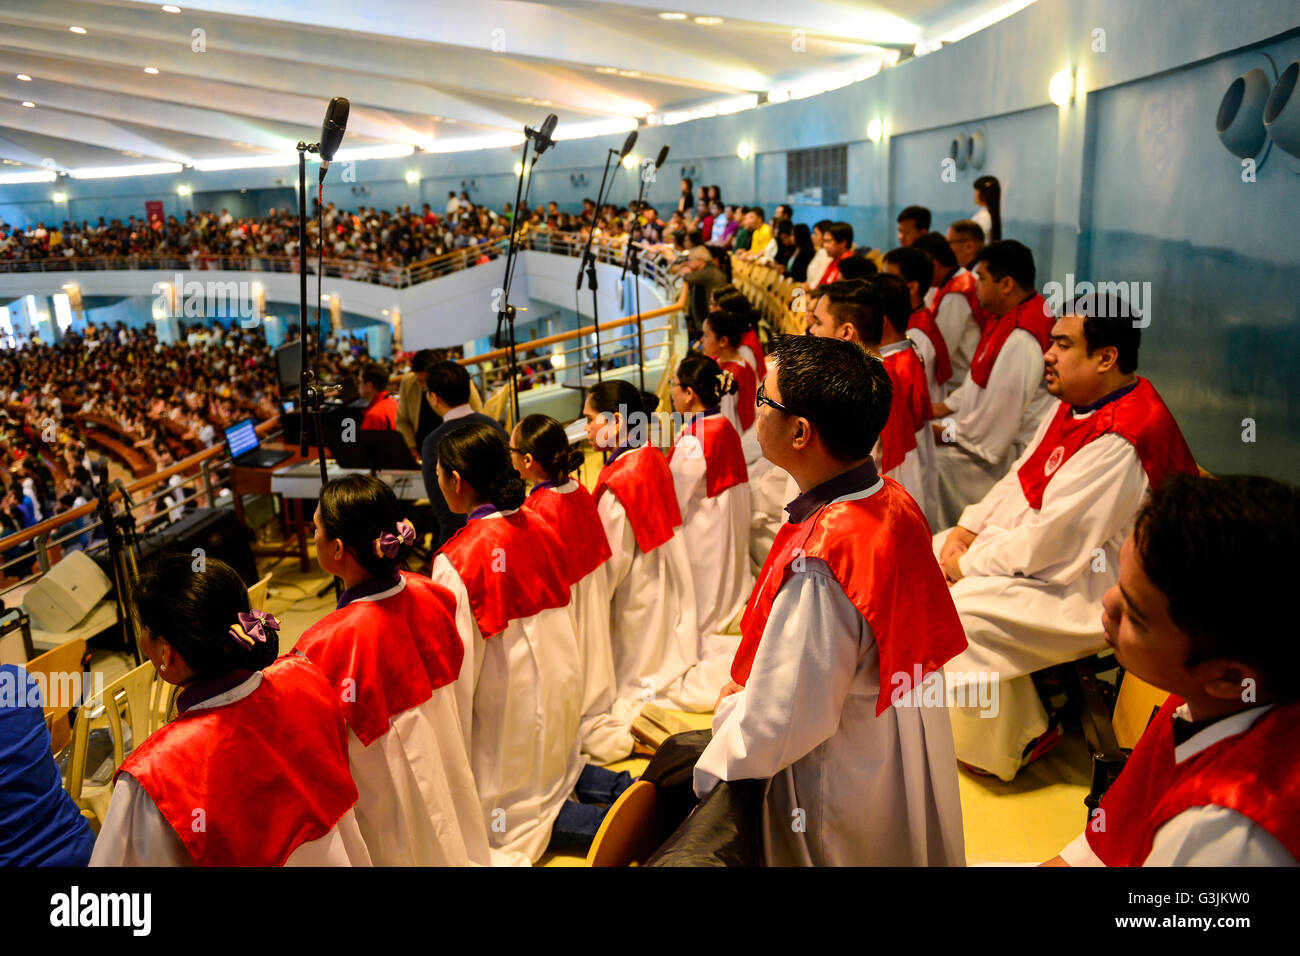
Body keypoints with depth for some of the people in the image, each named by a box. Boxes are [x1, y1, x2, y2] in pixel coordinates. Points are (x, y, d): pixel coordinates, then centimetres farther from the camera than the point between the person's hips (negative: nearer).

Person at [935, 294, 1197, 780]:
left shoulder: (1120, 443, -28)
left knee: (963, 610, -23)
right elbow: (1020, 478, 13)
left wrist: (969, 564, -17)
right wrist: (968, 527, 0)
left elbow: (1050, 543, -28)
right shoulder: (1075, 405, 4)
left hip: (1087, 591, -10)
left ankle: (1022, 738, 1)